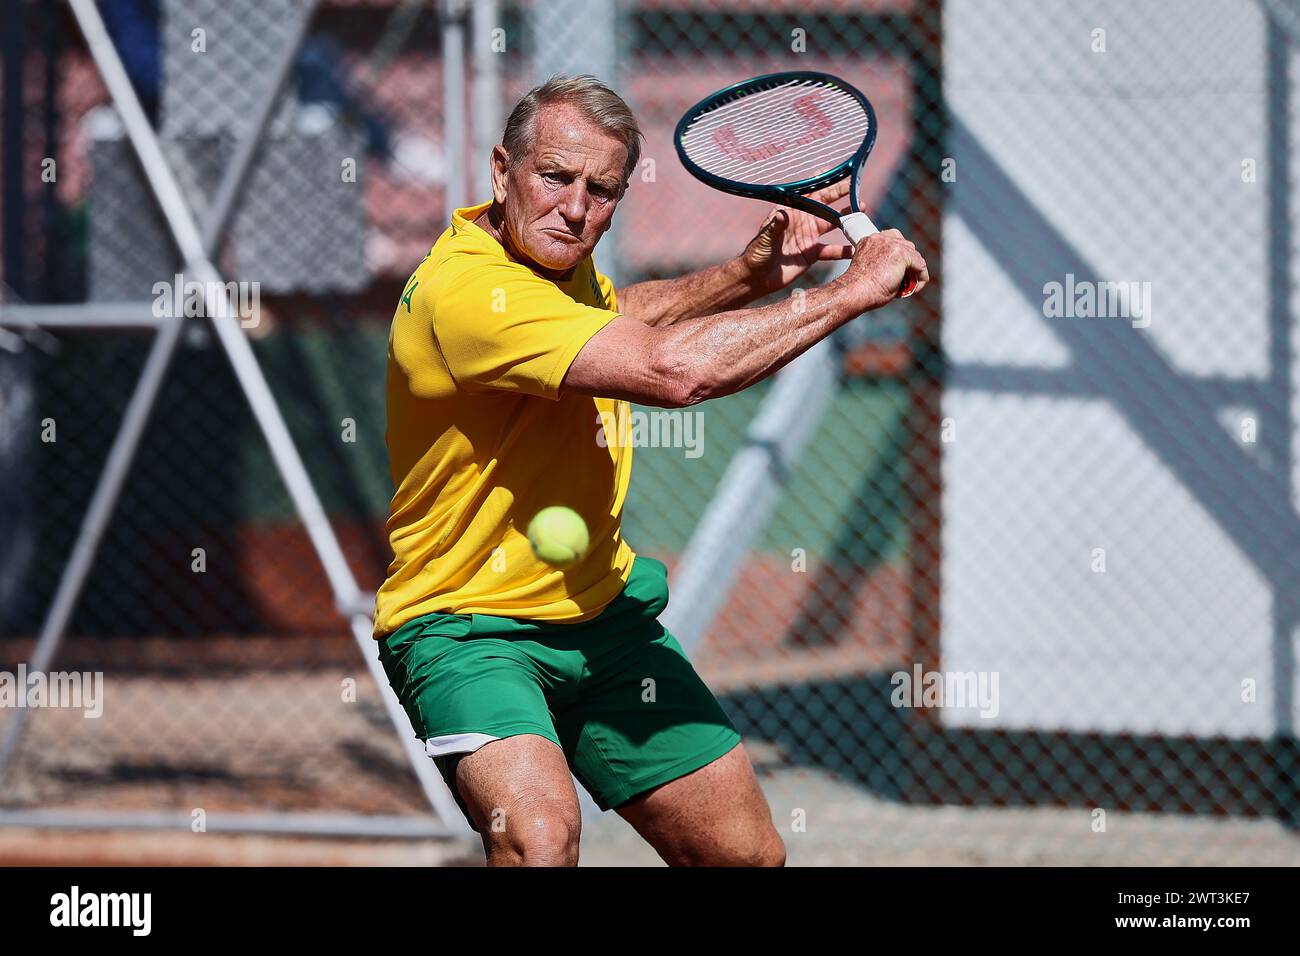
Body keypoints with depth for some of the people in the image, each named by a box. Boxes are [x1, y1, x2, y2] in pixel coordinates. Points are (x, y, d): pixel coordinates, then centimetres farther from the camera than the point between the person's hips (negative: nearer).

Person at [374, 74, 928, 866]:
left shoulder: (557, 258, 3)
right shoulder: (468, 289, -27)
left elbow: (616, 315, 29)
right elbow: (673, 371, -36)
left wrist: (749, 276, 11)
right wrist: (856, 289, -26)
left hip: (603, 615, 9)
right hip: (468, 626, -9)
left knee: (750, 853, 6)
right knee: (540, 834, -36)